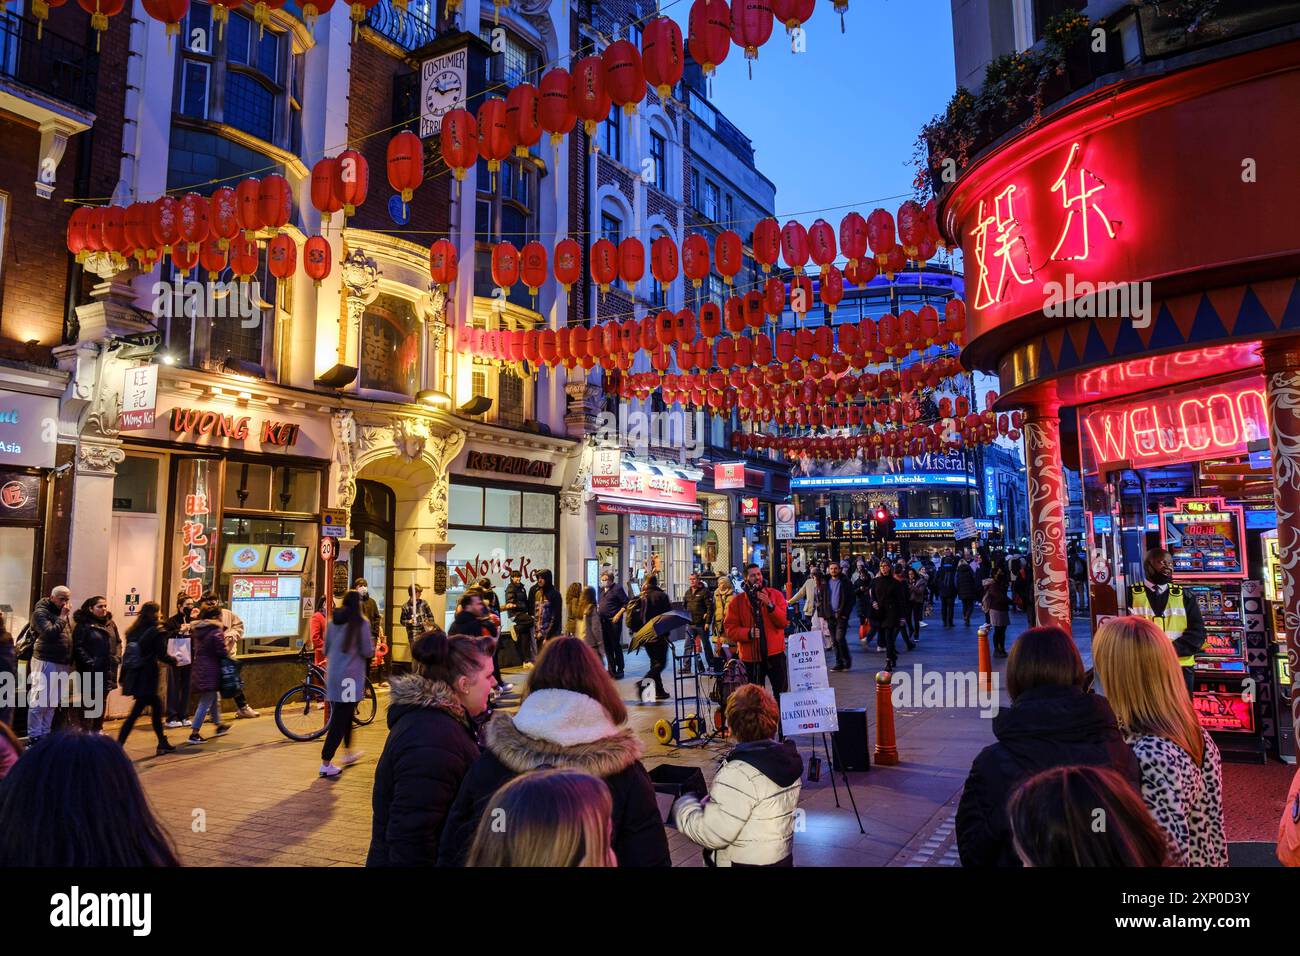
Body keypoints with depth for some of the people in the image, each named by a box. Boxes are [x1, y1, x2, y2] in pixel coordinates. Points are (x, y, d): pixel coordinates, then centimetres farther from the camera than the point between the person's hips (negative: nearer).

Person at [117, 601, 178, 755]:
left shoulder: (134, 630, 10)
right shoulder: (157, 631, -10)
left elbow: (129, 653, 11)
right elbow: (162, 655, -12)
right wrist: (174, 660, 8)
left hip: (134, 676, 7)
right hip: (147, 677, -7)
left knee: (156, 707, 17)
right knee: (135, 713, -4)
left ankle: (162, 744, 24)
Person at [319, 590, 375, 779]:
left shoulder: (333, 621, 6)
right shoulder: (361, 622, -10)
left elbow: (325, 649, 14)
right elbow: (367, 652, -11)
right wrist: (372, 646, 10)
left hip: (333, 674, 6)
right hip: (351, 675, -6)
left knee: (340, 715, 21)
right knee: (340, 719, -1)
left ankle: (348, 753, 34)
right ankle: (326, 764, 0)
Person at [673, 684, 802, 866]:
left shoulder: (739, 773, -28)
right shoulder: (787, 759, -4)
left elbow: (712, 834, -27)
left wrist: (683, 805, -10)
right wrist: (709, 803, 5)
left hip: (744, 862, -7)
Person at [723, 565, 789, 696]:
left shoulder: (776, 595, 4)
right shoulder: (737, 601, 2)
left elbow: (784, 621, -4)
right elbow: (731, 629, -2)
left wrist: (770, 605, -18)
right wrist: (748, 633, -19)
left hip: (775, 653, 0)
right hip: (751, 656, 0)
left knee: (781, 694, 1)